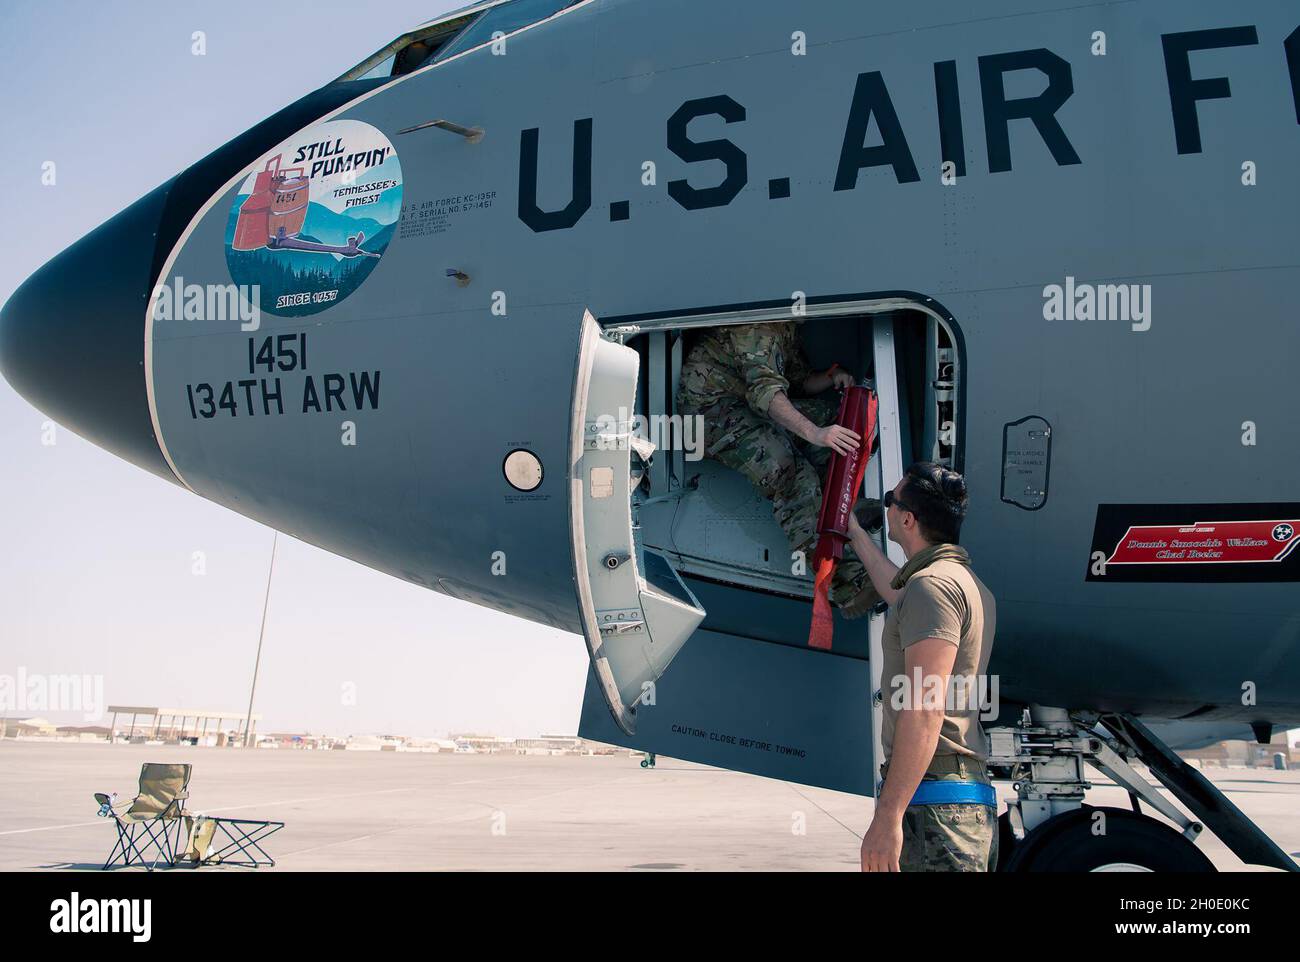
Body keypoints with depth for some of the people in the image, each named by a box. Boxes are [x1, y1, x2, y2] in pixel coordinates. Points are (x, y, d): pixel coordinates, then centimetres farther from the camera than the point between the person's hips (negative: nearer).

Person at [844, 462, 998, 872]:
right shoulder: (967, 583, 20)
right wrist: (853, 532, 57)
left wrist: (888, 814, -24)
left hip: (932, 802, -11)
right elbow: (897, 591, 44)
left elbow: (926, 709, -22)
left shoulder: (932, 583, -13)